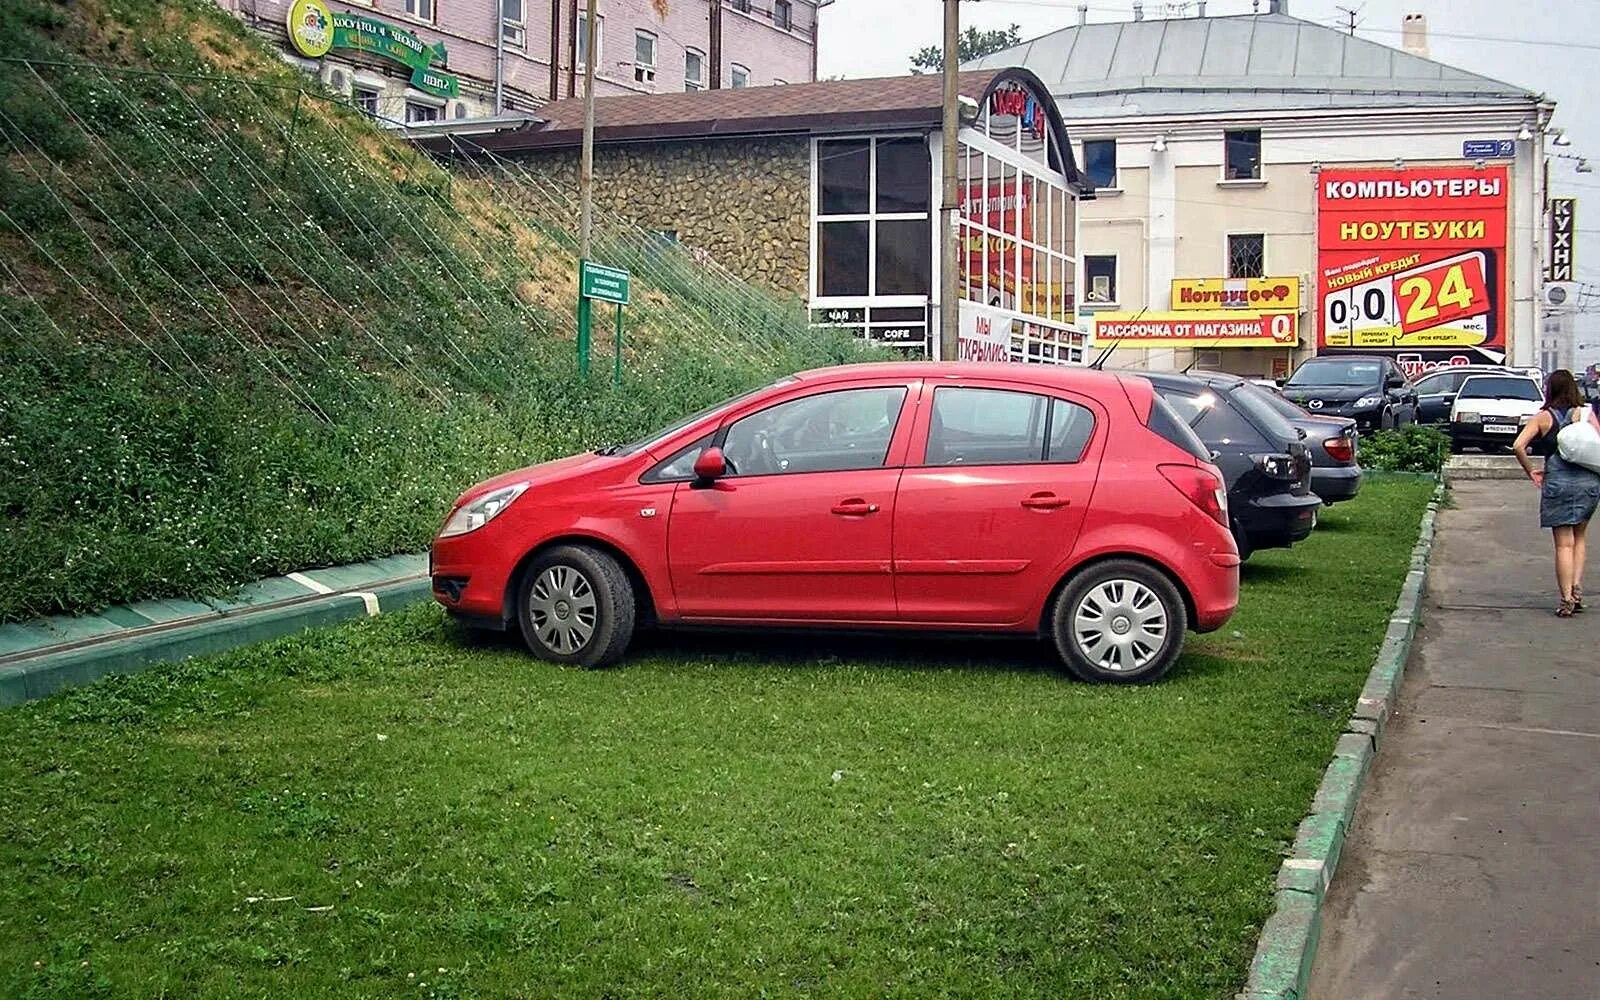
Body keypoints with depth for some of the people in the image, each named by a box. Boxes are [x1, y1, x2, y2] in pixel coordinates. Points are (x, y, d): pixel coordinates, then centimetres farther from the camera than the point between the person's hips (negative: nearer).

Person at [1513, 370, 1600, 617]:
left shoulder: (1543, 417, 1)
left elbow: (1518, 445, -10)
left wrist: (1531, 471, 2)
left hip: (1557, 482, -2)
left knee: (1564, 544, 3)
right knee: (1579, 537, 21)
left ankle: (1566, 600, -1)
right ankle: (1577, 588, 10)